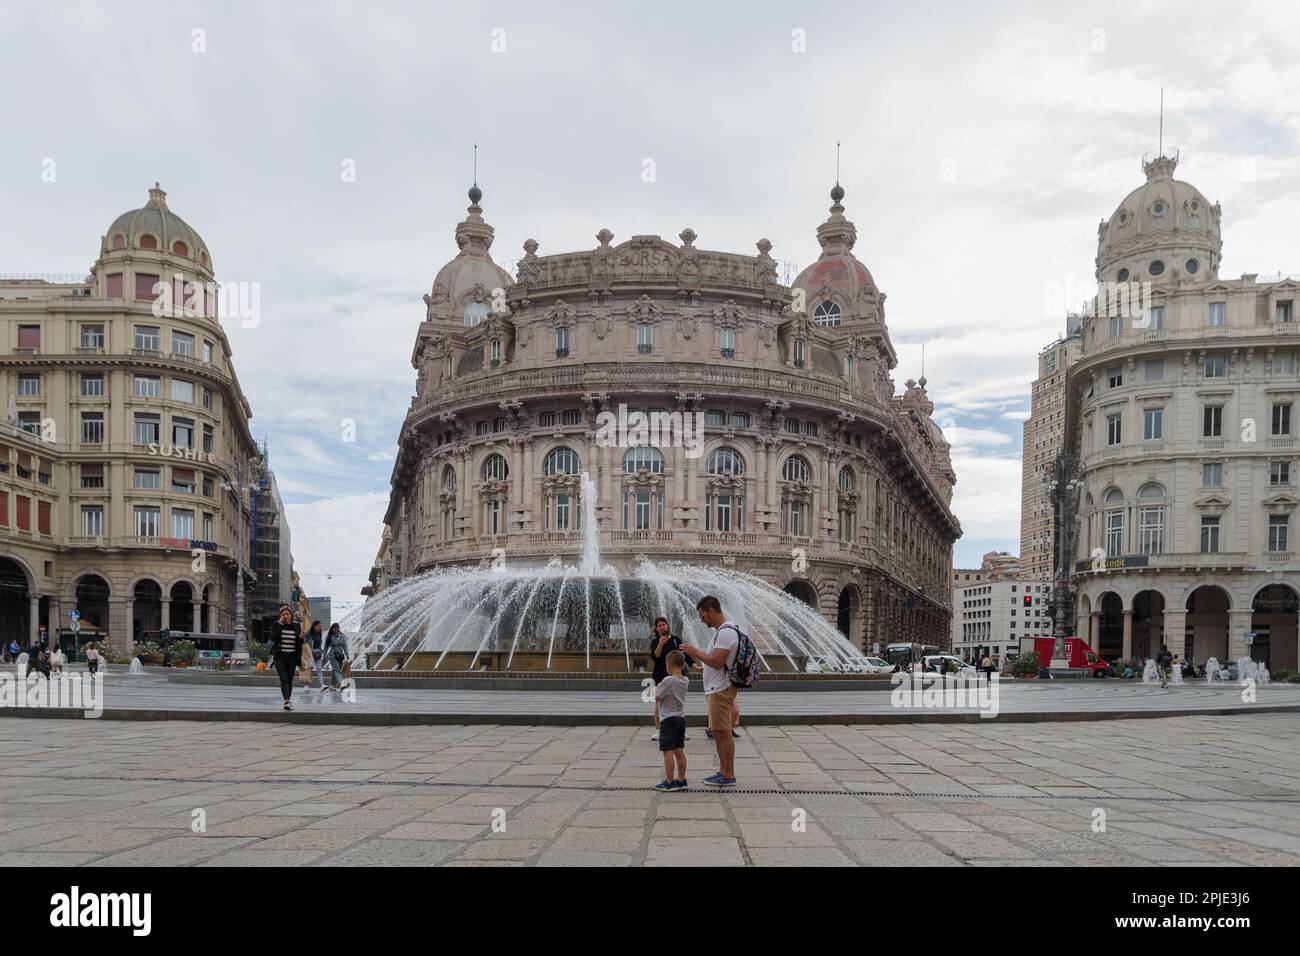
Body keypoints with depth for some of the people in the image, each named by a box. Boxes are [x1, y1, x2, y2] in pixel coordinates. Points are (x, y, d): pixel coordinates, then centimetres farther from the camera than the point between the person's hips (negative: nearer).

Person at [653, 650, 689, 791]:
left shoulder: (668, 681, -17)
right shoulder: (685, 681, 4)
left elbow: (657, 699, -8)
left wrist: (656, 690, 11)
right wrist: (661, 688, 14)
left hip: (668, 720, -8)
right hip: (681, 718, 8)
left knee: (668, 751, -4)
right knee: (679, 751, 12)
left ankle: (669, 782, -3)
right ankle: (681, 780, 16)